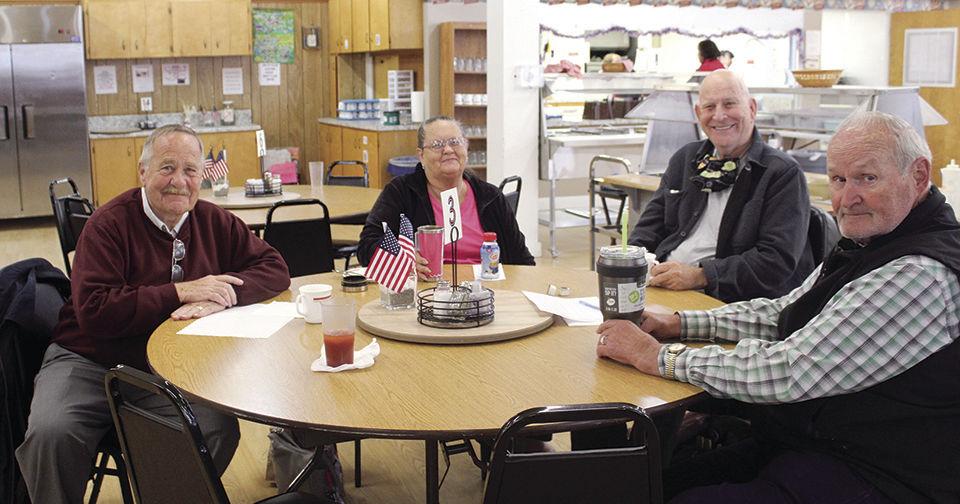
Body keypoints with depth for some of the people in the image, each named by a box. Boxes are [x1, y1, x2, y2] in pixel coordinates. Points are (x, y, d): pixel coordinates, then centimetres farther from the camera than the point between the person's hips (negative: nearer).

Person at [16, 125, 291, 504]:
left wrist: (220, 297, -16)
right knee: (51, 432, -29)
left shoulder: (214, 222, 5)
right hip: (89, 362, -2)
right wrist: (180, 292, -21)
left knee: (220, 429, -25)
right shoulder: (109, 224, -9)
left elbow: (273, 268, 3)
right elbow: (93, 312, -19)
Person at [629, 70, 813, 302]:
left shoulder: (783, 173, -3)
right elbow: (651, 225, 18)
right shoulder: (685, 159, 17)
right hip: (661, 287, 6)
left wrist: (700, 275, -22)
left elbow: (777, 260, -13)